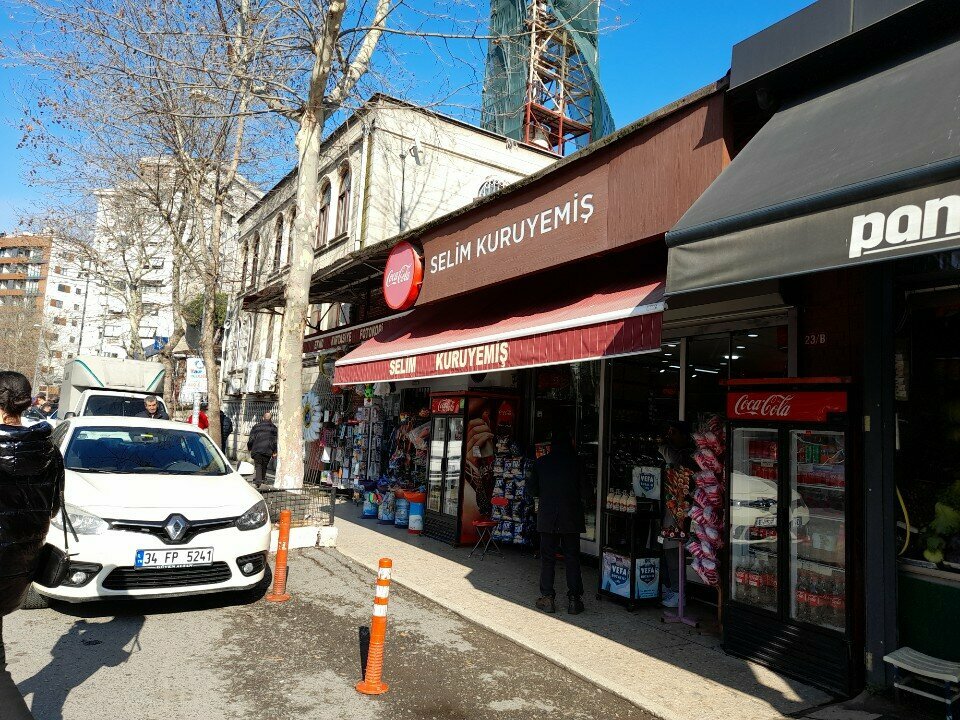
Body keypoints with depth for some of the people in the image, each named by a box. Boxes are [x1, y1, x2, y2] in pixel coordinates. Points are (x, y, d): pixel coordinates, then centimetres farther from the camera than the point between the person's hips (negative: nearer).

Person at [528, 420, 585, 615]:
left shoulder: (541, 462, -5)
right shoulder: (576, 462, -9)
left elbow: (533, 490, 2)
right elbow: (586, 490, -2)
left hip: (547, 517, 0)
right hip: (571, 517, 0)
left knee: (547, 558, 9)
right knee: (572, 558, 9)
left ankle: (547, 598, 12)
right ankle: (574, 600, 11)